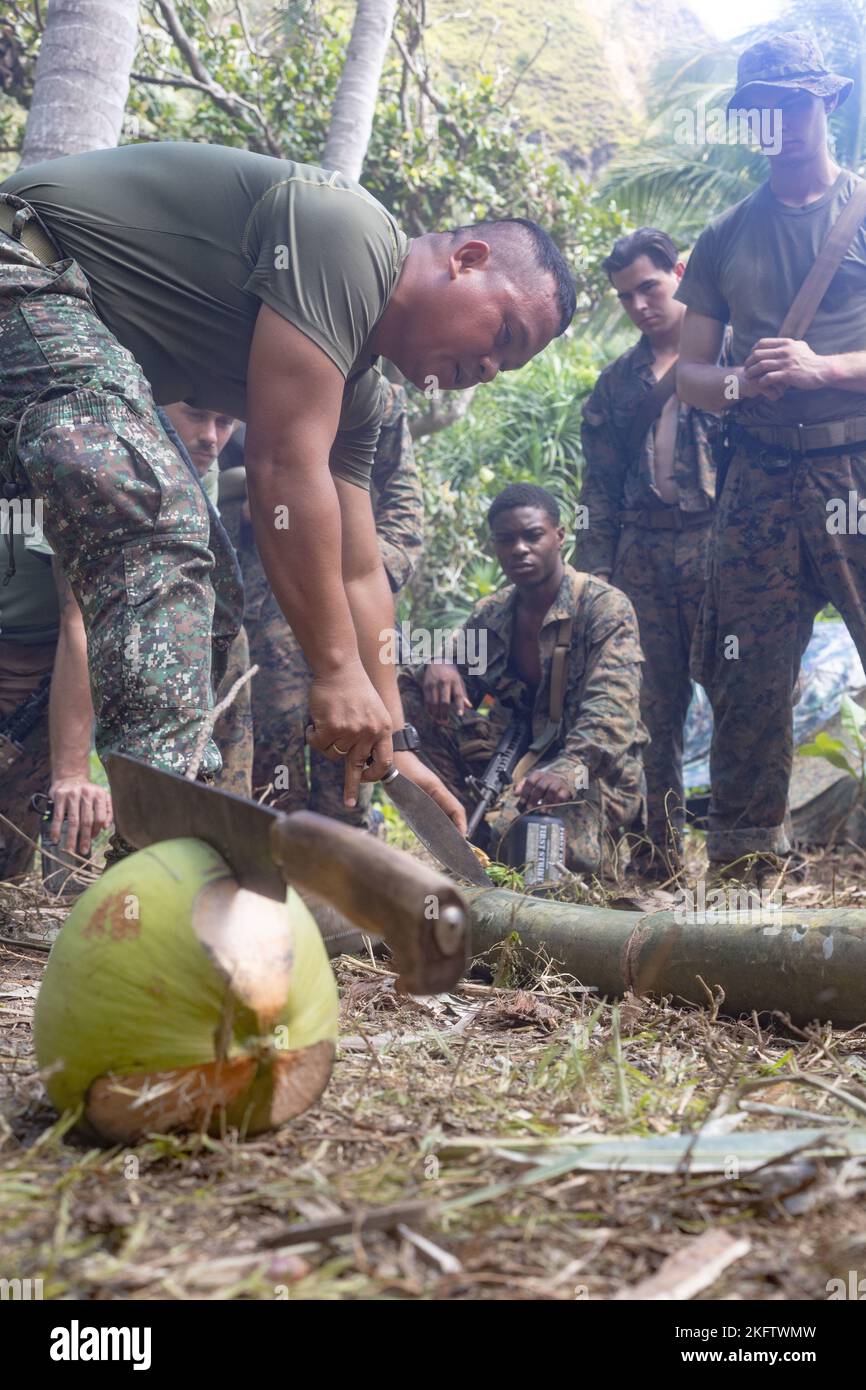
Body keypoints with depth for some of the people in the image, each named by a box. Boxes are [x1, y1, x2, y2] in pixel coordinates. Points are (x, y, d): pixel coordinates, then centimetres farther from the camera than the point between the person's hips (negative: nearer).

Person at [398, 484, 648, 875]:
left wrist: (569, 768, -45)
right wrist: (437, 664, -20)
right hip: (517, 754, 6)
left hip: (595, 767, -5)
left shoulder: (605, 605, -11)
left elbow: (612, 708, -25)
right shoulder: (490, 614, 9)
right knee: (412, 693, -11)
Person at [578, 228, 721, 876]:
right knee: (652, 707, 2)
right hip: (642, 559, 4)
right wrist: (592, 574, 8)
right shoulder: (616, 384, 20)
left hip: (718, 550, -3)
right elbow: (599, 490, 18)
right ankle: (660, 851, 7)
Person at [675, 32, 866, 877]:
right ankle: (743, 867, 9)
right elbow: (688, 371, 16)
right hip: (759, 483, 3)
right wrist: (737, 383, -5)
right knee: (745, 682, 1)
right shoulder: (727, 237, 18)